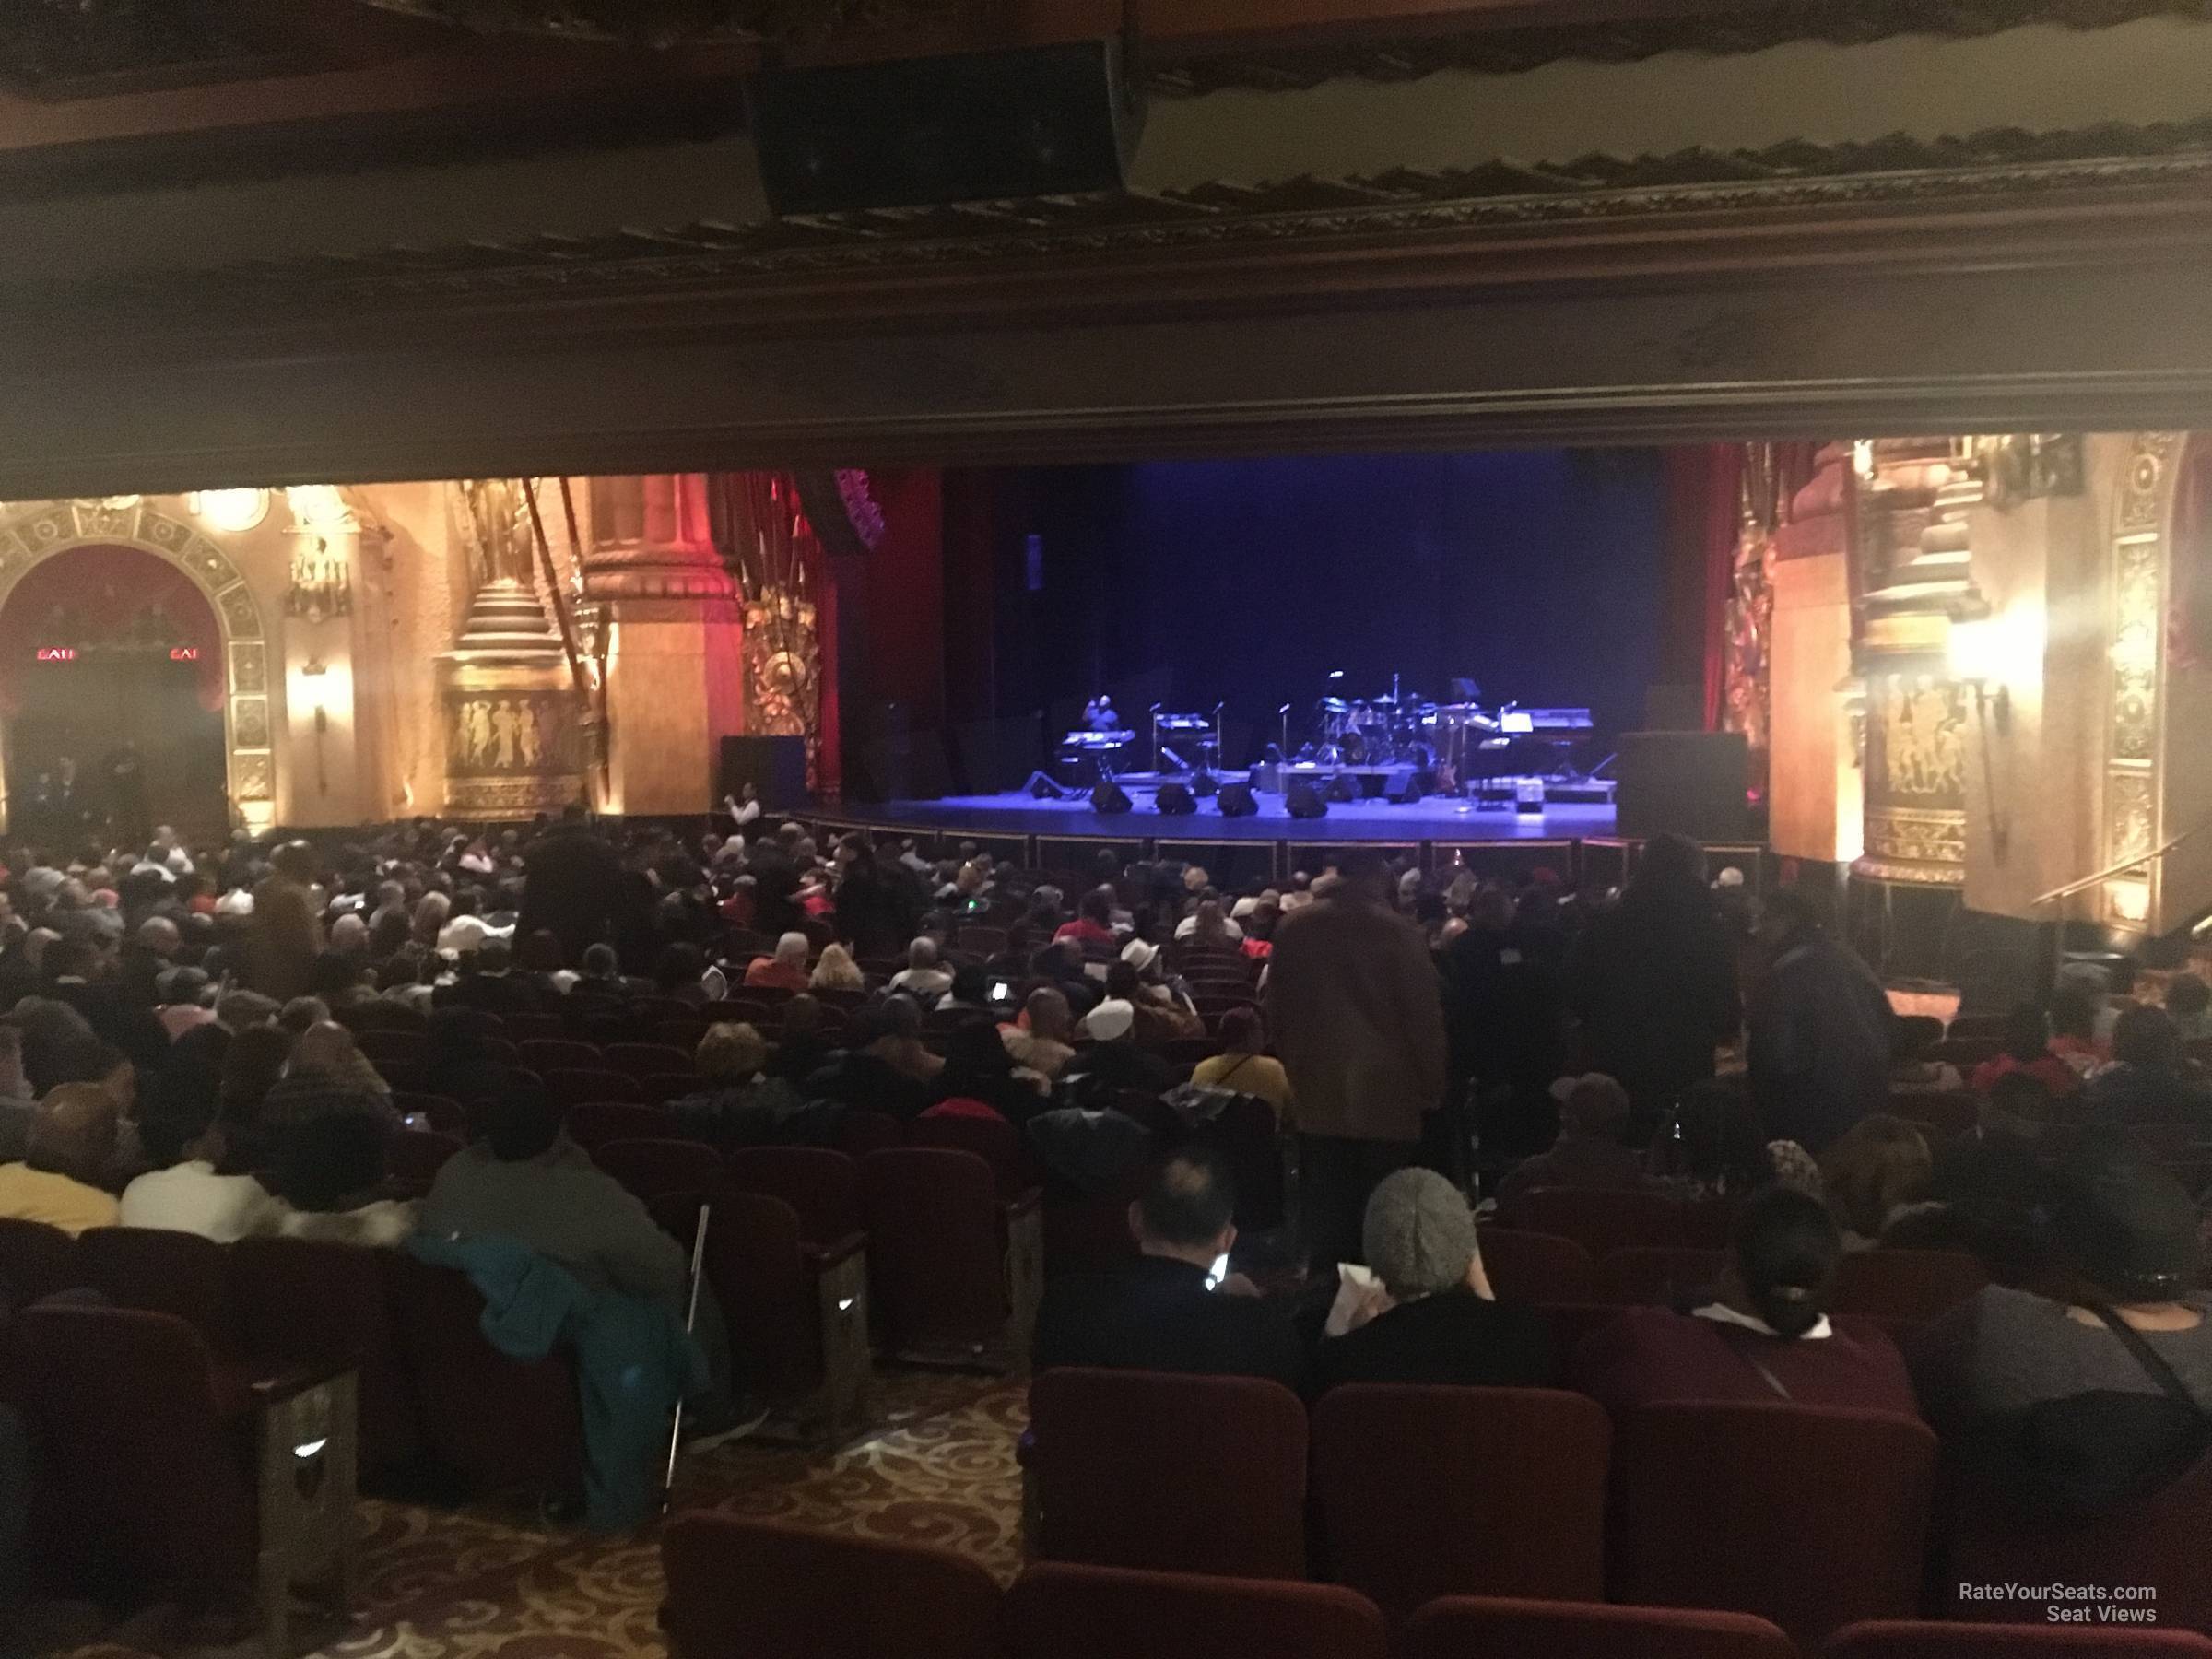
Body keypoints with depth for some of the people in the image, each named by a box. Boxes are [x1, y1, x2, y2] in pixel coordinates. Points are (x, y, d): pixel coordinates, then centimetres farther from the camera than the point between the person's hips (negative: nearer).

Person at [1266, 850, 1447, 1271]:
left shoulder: (1294, 928, 6)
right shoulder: (1399, 932, -8)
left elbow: (1277, 1009, 13)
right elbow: (1423, 1015, -5)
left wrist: (1290, 1071, 21)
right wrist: (1431, 1087, 4)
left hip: (1317, 1091, 4)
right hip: (1386, 1092, -3)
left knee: (1325, 1211, 7)